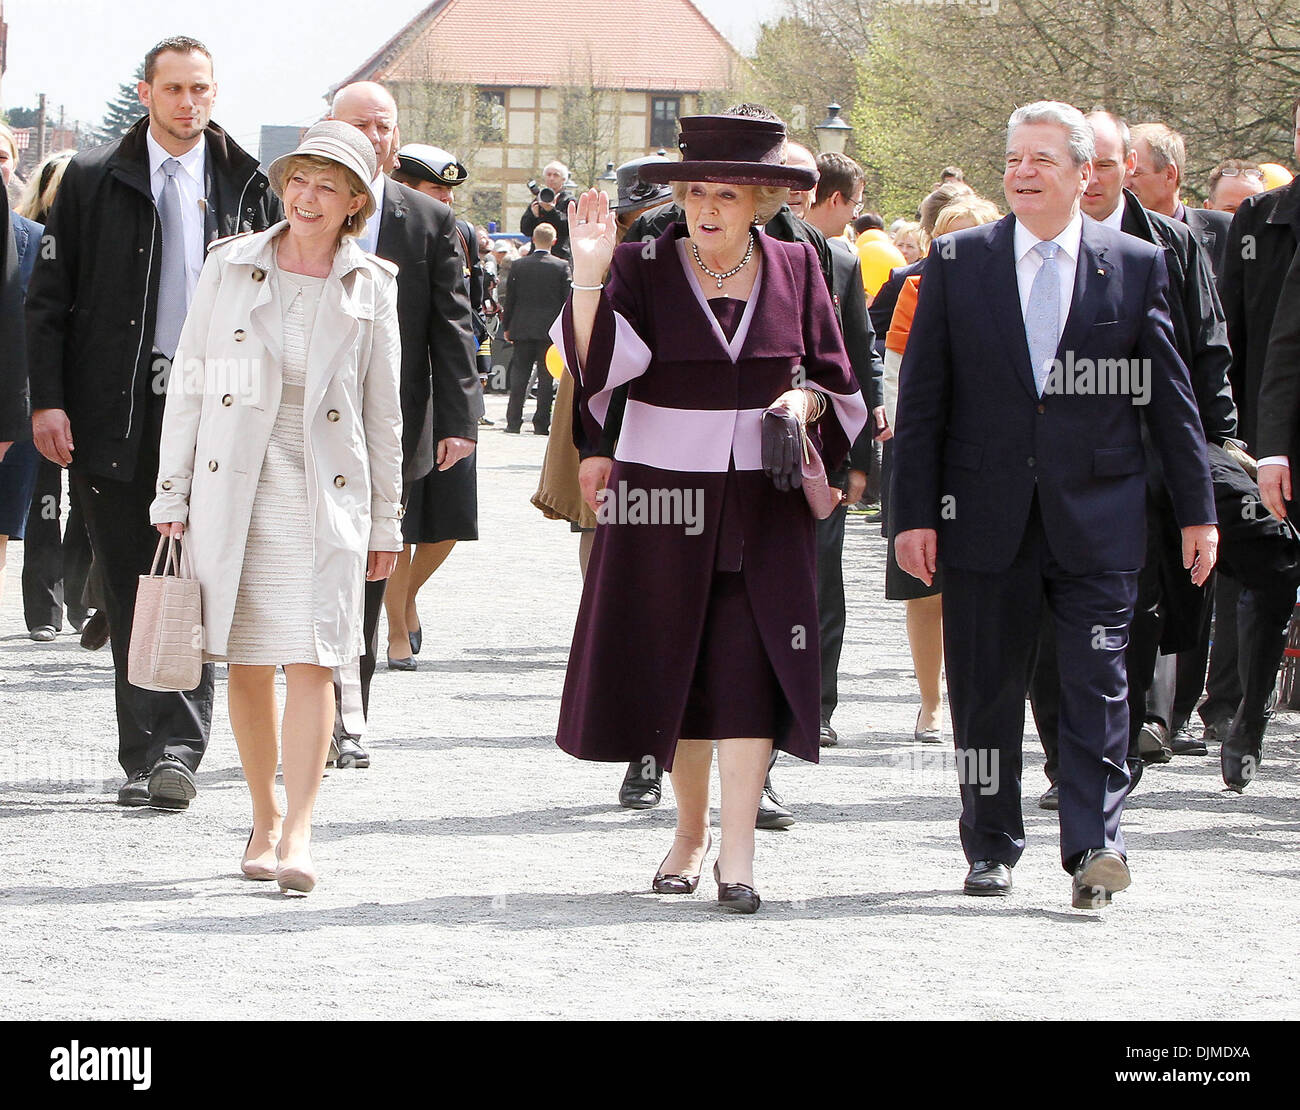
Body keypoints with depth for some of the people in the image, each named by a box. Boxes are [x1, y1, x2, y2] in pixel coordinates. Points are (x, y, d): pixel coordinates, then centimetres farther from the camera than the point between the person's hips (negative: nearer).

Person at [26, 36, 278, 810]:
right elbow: (49, 297, 5)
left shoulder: (245, 186, 8)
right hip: (114, 414, 1)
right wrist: (47, 399, -5)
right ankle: (143, 755, 10)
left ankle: (178, 750, -12)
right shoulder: (93, 180, 6)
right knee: (131, 589, 5)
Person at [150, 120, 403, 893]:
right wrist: (172, 495, 4)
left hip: (325, 496, -1)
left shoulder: (371, 288, 4)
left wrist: (386, 523, 10)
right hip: (232, 493, 1)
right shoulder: (231, 267, 4)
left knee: (311, 661, -11)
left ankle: (299, 831, -12)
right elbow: (188, 384, 8)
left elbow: (383, 413, 9)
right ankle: (265, 817, 18)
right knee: (248, 663, 4)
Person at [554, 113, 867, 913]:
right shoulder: (643, 269, -1)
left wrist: (808, 402, -9)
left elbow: (837, 380, 13)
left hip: (763, 503, 0)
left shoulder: (796, 269, 5)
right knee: (674, 668, 7)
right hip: (662, 498, 0)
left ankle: (737, 853, -11)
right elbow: (594, 366, -16)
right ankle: (690, 831, 24)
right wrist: (589, 278, -29)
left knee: (749, 667, -10)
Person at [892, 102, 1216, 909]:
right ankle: (992, 846, 19)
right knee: (987, 688, 7)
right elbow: (922, 398, 5)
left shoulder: (1136, 266, 4)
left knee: (1097, 682, -7)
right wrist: (914, 513, -1)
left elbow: (1171, 396, 7)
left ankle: (1096, 845, -8)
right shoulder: (959, 262, 5)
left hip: (1097, 516, -1)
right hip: (989, 512, 1)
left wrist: (1198, 509, 5)